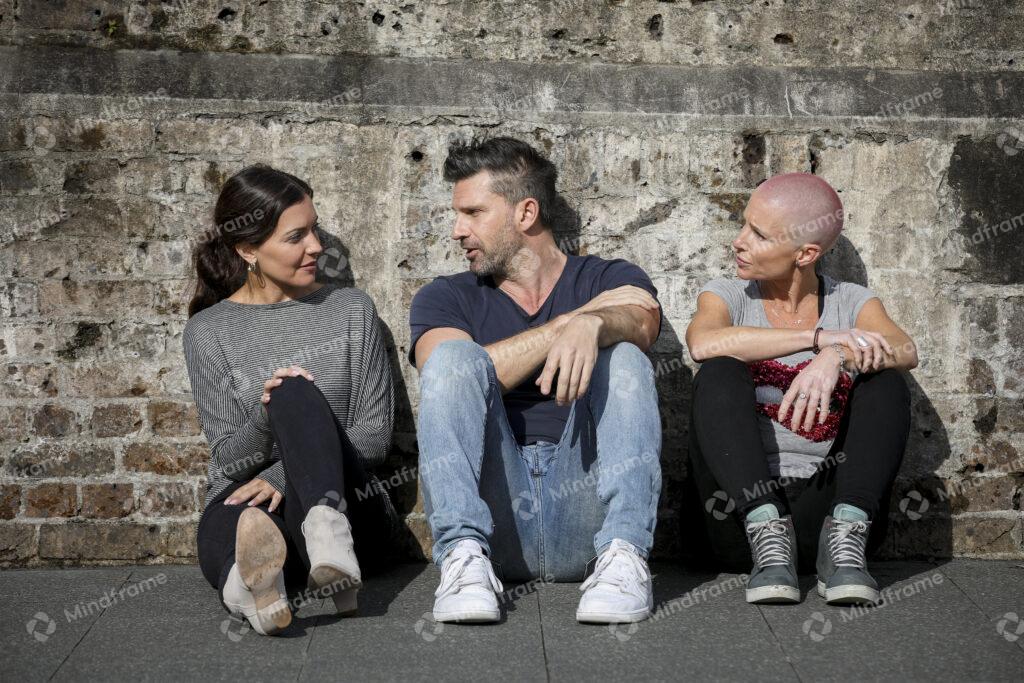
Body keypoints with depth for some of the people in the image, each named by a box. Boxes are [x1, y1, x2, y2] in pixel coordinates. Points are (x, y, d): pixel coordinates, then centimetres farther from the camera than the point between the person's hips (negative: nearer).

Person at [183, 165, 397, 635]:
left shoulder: (350, 310, 10)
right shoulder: (208, 332, 8)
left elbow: (375, 435, 4)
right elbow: (229, 457, 4)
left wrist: (286, 472, -12)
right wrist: (267, 417, -20)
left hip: (345, 497, 0)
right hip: (244, 498, 0)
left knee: (296, 391, -31)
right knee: (224, 533, -39)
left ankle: (327, 534, -55)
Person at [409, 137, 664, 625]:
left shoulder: (609, 279, 14)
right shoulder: (444, 299, 16)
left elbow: (642, 321, -12)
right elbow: (455, 377, -7)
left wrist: (592, 325, -34)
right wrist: (567, 321, -7)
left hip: (584, 505, 0)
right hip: (493, 506, 0)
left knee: (622, 356, -19)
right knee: (453, 354, -18)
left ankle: (623, 555, -32)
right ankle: (465, 554, -32)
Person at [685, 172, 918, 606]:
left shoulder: (851, 301, 9)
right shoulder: (727, 296, 7)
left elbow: (906, 352, -13)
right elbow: (703, 343, -19)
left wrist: (836, 356, -33)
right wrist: (819, 337, -26)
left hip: (824, 501, 1)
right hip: (742, 502, -1)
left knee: (886, 383, -16)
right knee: (719, 375, -21)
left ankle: (844, 537, -29)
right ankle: (768, 537, -31)